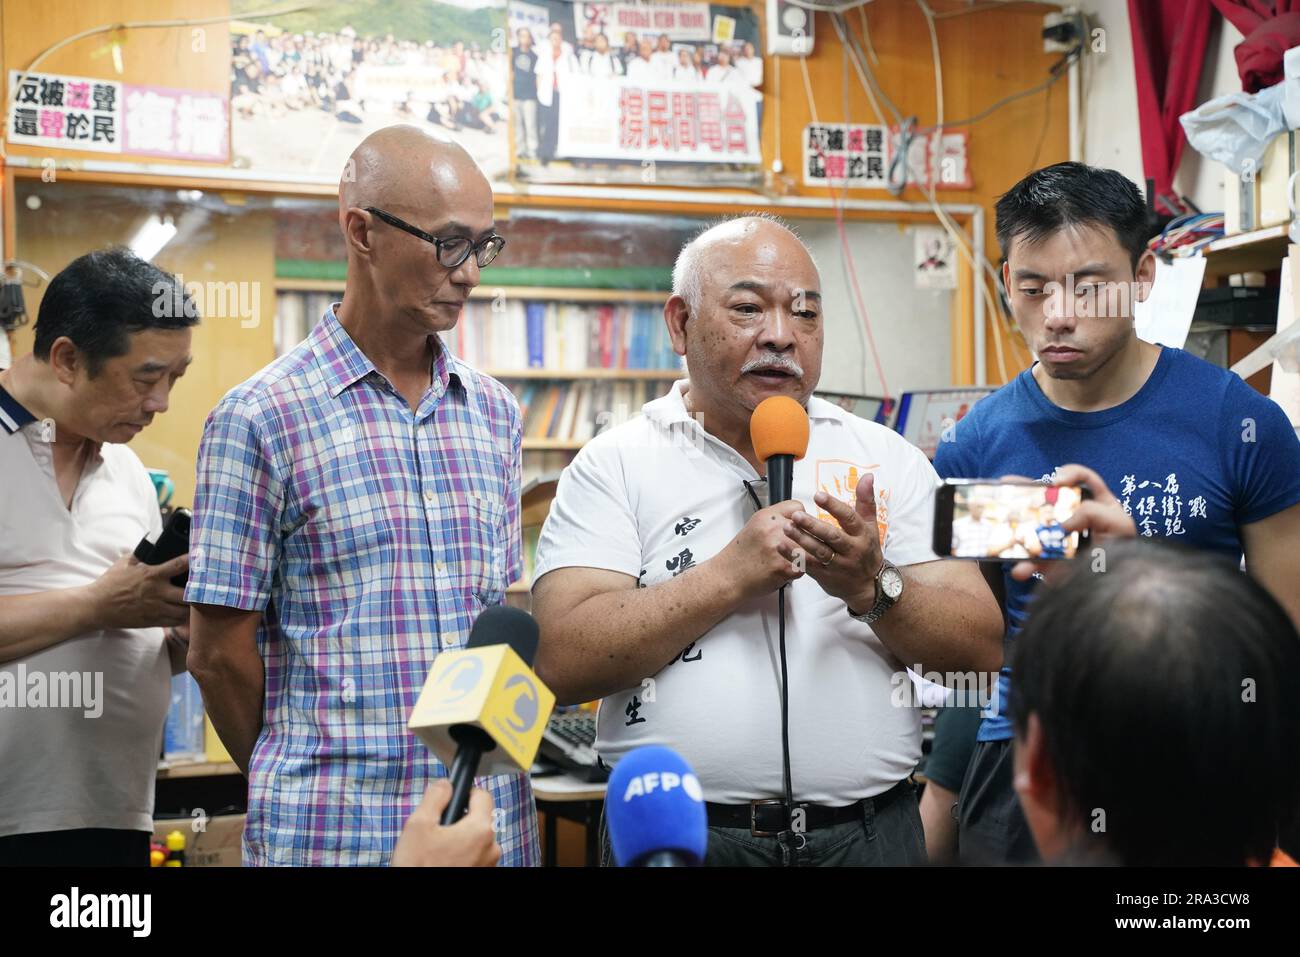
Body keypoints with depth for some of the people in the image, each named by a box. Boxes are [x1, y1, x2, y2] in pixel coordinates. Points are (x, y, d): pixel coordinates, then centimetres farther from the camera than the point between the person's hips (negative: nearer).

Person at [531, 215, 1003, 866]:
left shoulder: (887, 459, 4)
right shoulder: (615, 464, -3)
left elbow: (982, 651, -1)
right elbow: (560, 663, -14)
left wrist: (874, 589, -19)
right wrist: (733, 576, -18)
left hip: (868, 831, 3)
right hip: (676, 836, -2)